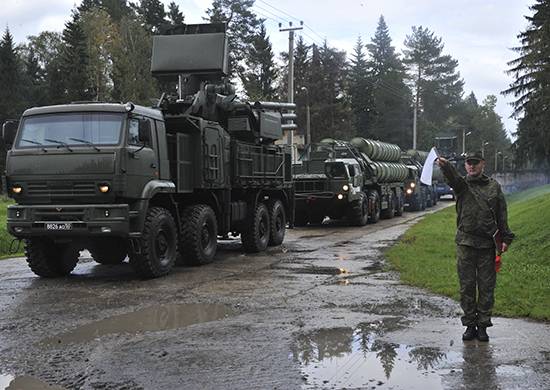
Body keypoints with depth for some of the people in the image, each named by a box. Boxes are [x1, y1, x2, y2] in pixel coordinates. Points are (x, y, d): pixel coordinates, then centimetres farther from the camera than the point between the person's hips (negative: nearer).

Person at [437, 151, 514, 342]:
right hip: (465, 243, 0)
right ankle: (470, 325, 14)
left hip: (488, 244, 1)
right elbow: (452, 176, -19)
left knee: (487, 286, 4)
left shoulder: (494, 187, 10)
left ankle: (483, 325, 13)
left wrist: (505, 238, 2)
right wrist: (445, 166, -42)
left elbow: (502, 215, 9)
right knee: (467, 286, 4)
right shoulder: (462, 184, 5)